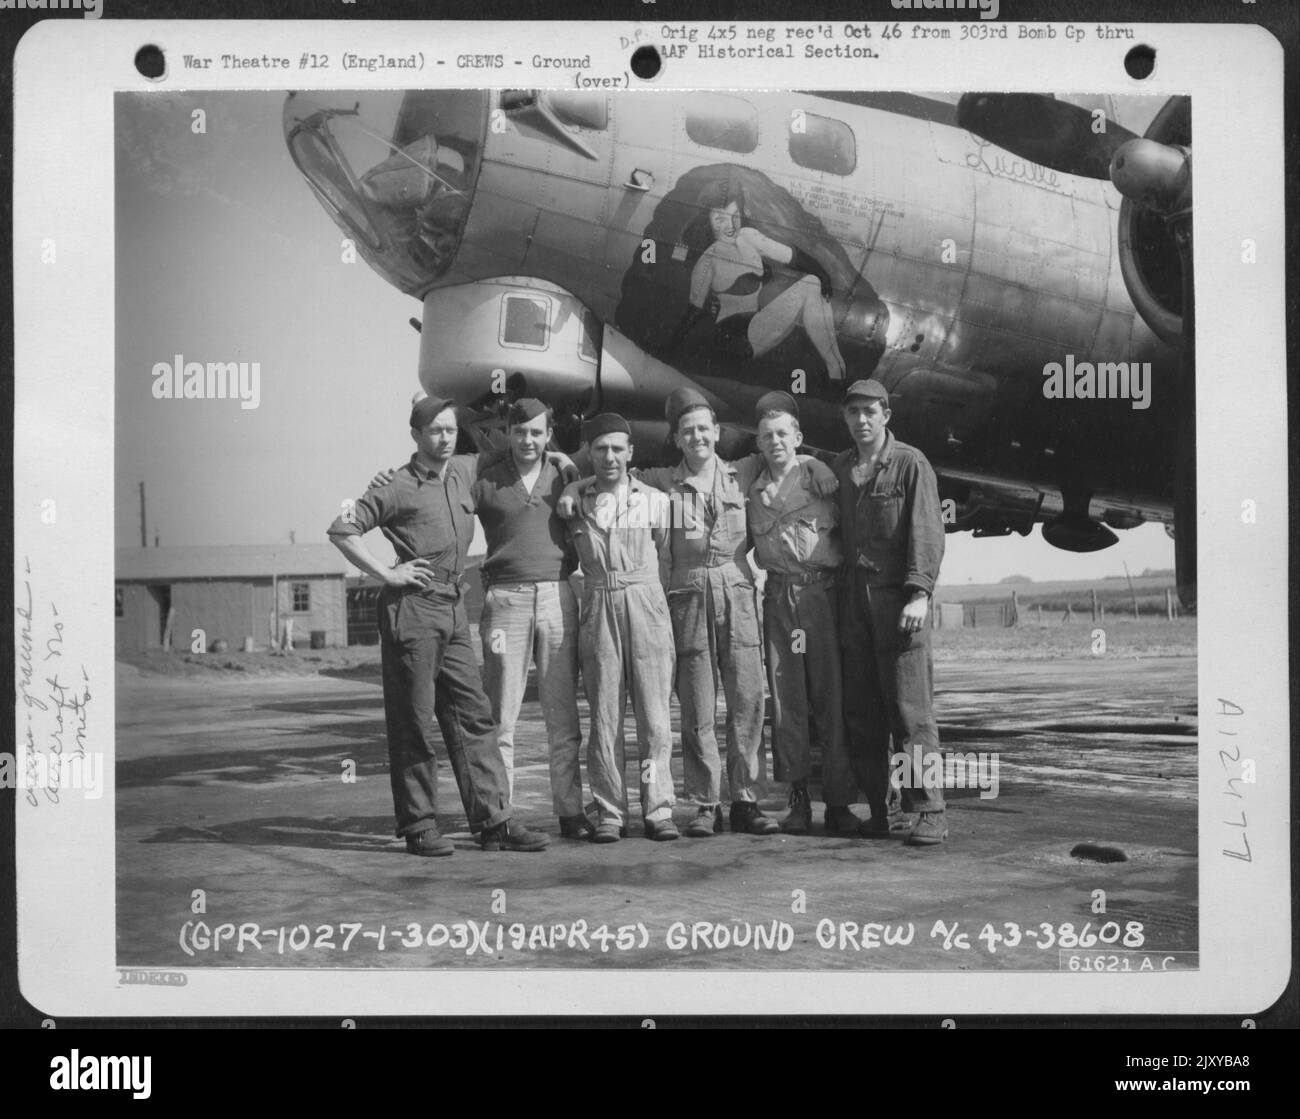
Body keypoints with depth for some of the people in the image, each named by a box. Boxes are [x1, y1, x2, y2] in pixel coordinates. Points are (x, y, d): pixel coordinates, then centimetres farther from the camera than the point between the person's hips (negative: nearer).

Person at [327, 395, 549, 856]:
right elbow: (341, 530, -10)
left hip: (453, 608, 7)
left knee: (473, 715, 5)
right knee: (413, 720, -1)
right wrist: (386, 574, -12)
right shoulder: (398, 486, -7)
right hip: (411, 608, -7)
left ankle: (494, 821, 6)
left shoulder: (466, 471, 13)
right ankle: (418, 826, 5)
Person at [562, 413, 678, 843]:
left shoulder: (655, 501, 7)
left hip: (646, 603, -1)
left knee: (655, 714, -3)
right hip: (598, 608, 1)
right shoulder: (576, 503, 8)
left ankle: (658, 809, 3)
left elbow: (667, 554, 13)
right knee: (604, 714, 1)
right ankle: (609, 812, 6)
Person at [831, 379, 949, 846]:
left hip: (897, 595, -5)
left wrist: (919, 593, -17)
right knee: (860, 711, 4)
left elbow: (926, 533, -7)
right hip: (852, 597, 5)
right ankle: (878, 810, 11)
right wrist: (835, 594, 8)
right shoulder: (838, 469, 15)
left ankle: (931, 812, -6)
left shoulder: (911, 464, -1)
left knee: (910, 709, -9)